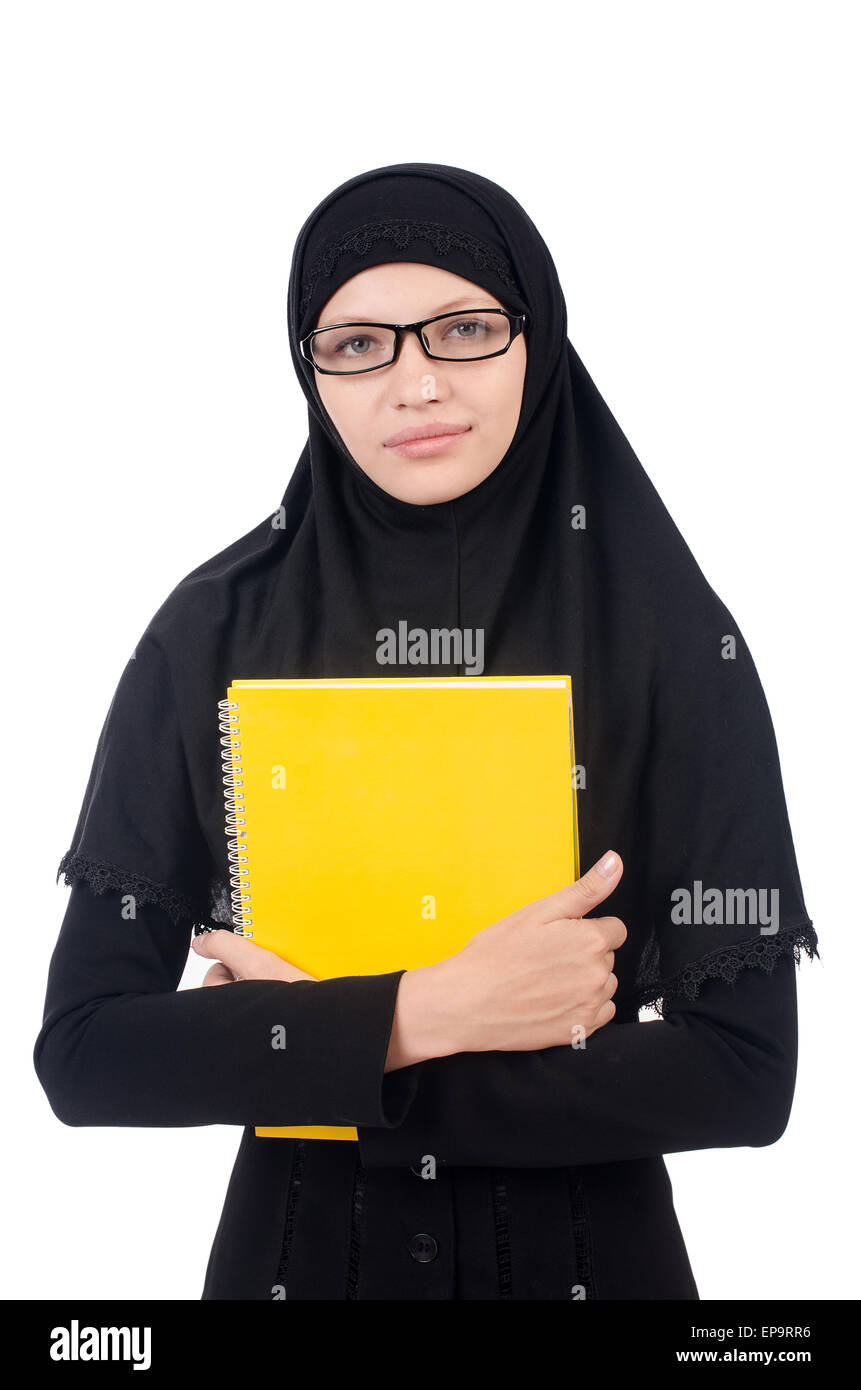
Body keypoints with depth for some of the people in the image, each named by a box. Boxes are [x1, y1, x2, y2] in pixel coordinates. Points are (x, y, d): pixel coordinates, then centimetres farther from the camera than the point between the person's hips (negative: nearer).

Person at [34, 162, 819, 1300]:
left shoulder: (673, 636, -11)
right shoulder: (214, 630, -8)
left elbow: (748, 1075, -16)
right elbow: (82, 1055, -11)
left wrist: (312, 1043, -18)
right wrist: (423, 1013, -21)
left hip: (592, 1245, 0)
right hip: (298, 1244, 1)